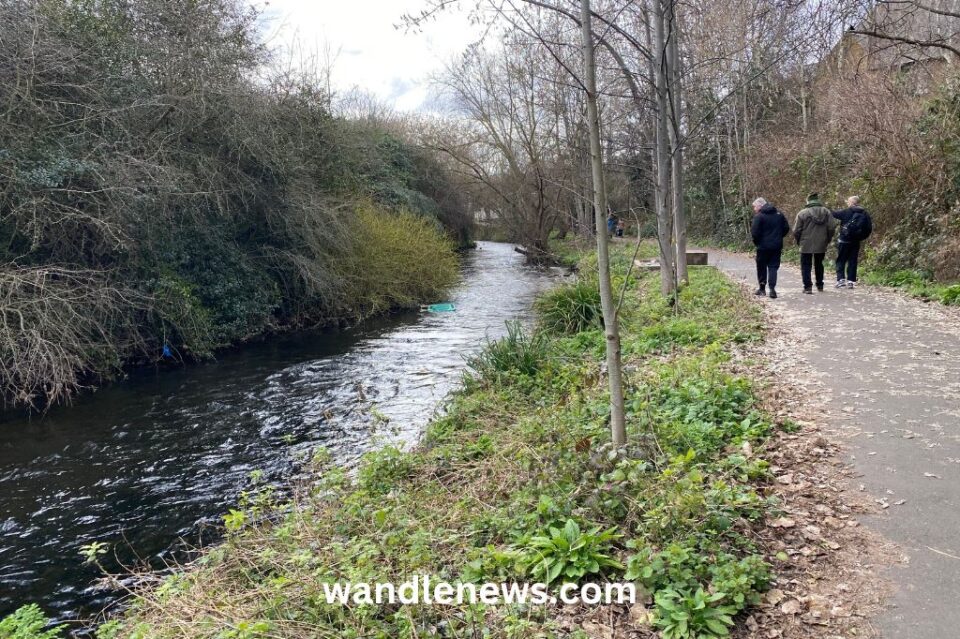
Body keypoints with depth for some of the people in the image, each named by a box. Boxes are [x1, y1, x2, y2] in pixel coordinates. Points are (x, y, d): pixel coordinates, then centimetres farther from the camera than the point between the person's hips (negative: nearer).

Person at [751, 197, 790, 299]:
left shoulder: (759, 216, -11)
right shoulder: (779, 214, 7)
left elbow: (754, 232, -16)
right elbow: (786, 228, 8)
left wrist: (756, 242, 1)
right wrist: (778, 237, 15)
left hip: (763, 246, -4)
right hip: (777, 246, 4)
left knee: (761, 267, 11)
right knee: (773, 266, 5)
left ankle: (762, 288, 18)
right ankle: (772, 288, -7)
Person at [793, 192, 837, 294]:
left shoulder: (802, 213, -7)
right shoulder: (826, 211, 1)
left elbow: (796, 231, -8)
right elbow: (832, 227, -3)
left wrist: (799, 242, 8)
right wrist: (828, 239, 10)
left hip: (806, 245, -3)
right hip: (821, 245, 4)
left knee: (806, 266, 2)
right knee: (819, 265, 19)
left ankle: (808, 286, -8)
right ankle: (820, 286, 25)